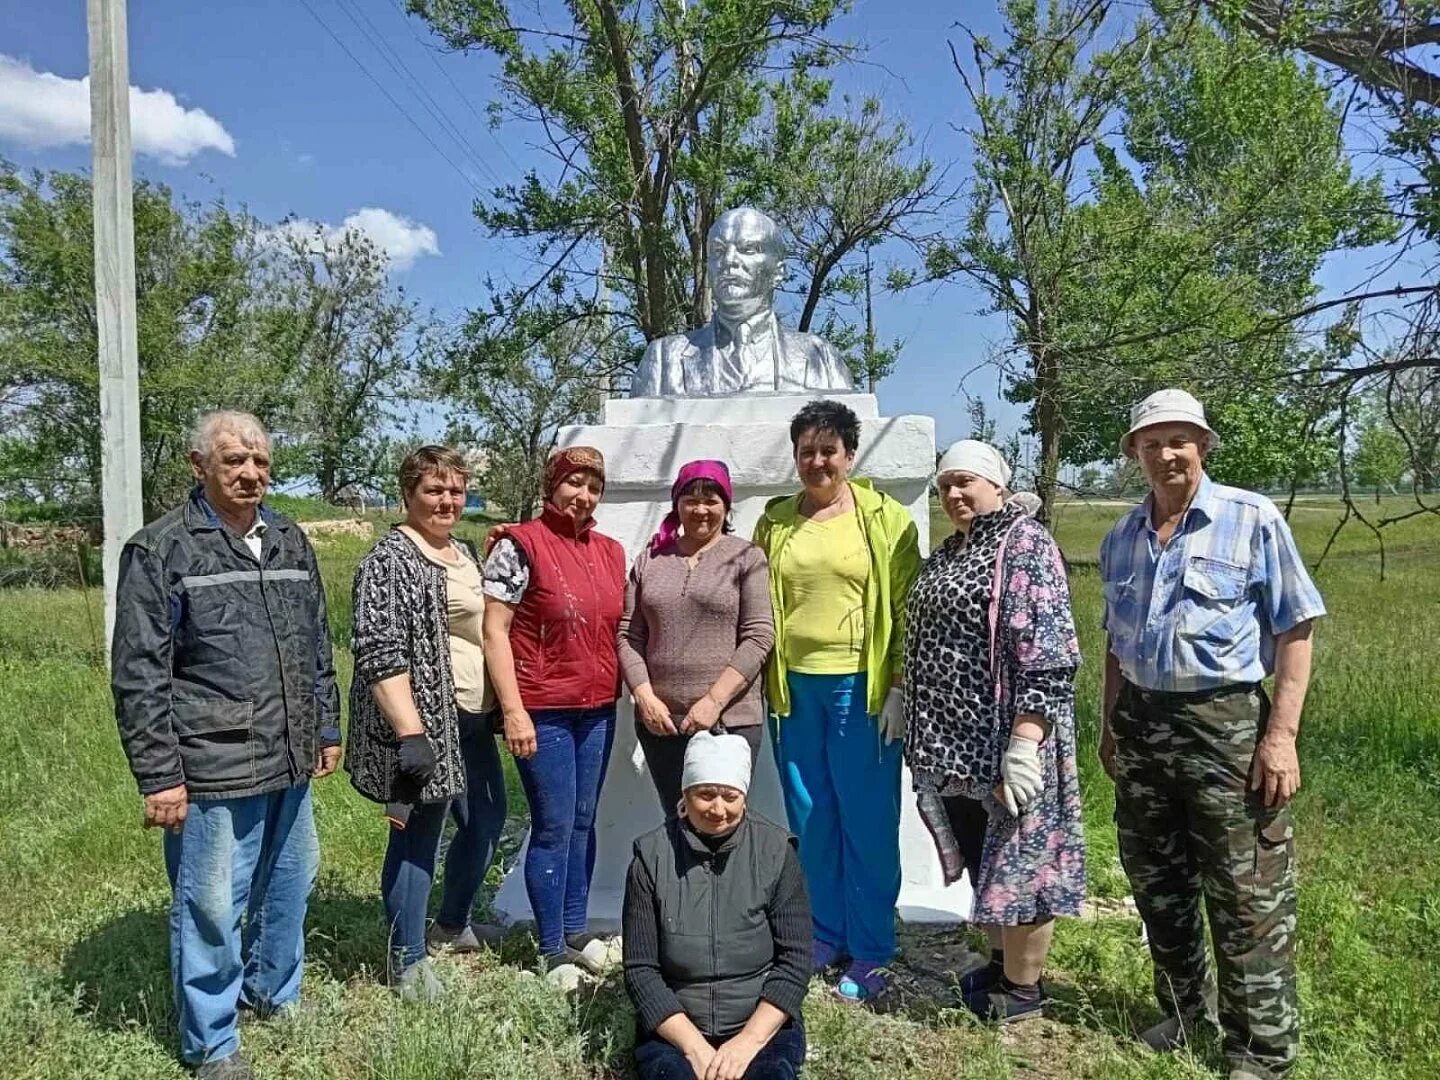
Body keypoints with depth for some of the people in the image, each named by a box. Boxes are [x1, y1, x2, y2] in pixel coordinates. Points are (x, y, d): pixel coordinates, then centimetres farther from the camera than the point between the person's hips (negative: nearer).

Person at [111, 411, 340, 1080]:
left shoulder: (290, 541, 10)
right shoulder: (159, 550, -8)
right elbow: (139, 673, -10)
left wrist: (326, 729, 16)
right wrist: (159, 776, -12)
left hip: (290, 763, 6)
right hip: (211, 772, -6)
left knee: (289, 883, 19)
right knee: (210, 906, 5)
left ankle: (273, 993, 43)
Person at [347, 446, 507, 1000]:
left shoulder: (465, 552, 14)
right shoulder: (390, 558, -12)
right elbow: (379, 654, -20)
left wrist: (501, 708, 22)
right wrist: (410, 733, -25)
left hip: (472, 718, 9)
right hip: (426, 721, -9)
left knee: (487, 819, 19)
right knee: (418, 834, 0)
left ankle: (453, 924, 40)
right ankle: (408, 963, 17)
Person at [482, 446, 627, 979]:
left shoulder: (610, 551, 10)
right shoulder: (520, 545, -8)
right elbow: (495, 631, -11)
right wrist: (513, 711, -16)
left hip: (598, 709, 6)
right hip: (543, 711, -6)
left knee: (583, 823, 14)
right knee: (554, 827, 1)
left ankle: (574, 931, 29)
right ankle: (553, 950, 15)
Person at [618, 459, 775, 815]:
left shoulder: (747, 558, 1)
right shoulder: (650, 560, 11)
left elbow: (758, 637, -6)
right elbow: (628, 636, 9)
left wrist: (714, 700, -13)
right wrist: (645, 698, -5)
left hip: (730, 720, -3)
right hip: (660, 720, 3)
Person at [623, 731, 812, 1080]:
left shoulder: (776, 851, -3)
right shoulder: (653, 855, -3)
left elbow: (795, 960, -3)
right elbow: (640, 969, -3)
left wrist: (748, 1042, -14)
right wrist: (693, 1047, -14)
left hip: (763, 1025, 0)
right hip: (674, 1029, 0)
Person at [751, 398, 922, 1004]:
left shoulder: (886, 519, 0)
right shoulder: (775, 521, 9)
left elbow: (907, 610, -2)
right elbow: (760, 608, 12)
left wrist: (898, 689, -7)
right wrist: (766, 685, 7)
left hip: (861, 688, -3)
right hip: (793, 687, 4)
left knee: (867, 823, 3)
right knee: (809, 821, 12)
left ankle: (869, 954, 18)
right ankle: (824, 938, 29)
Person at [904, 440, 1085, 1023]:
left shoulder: (1024, 541, -12)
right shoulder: (949, 550, 14)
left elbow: (1046, 650, -20)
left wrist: (1025, 741, -25)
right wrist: (905, 699, 16)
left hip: (1002, 740, -8)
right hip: (952, 740, 8)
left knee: (1014, 857, 5)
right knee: (979, 856, 18)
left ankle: (1023, 987, 21)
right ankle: (1000, 961, 35)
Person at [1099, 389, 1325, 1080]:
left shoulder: (1253, 520, -6)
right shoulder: (1122, 539, 9)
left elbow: (1295, 631, -8)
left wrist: (1281, 735, -14)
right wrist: (1110, 726, 16)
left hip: (1225, 723, -5)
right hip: (1141, 723, 6)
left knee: (1246, 896, 3)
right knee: (1156, 882, 17)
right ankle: (1182, 1005, 38)